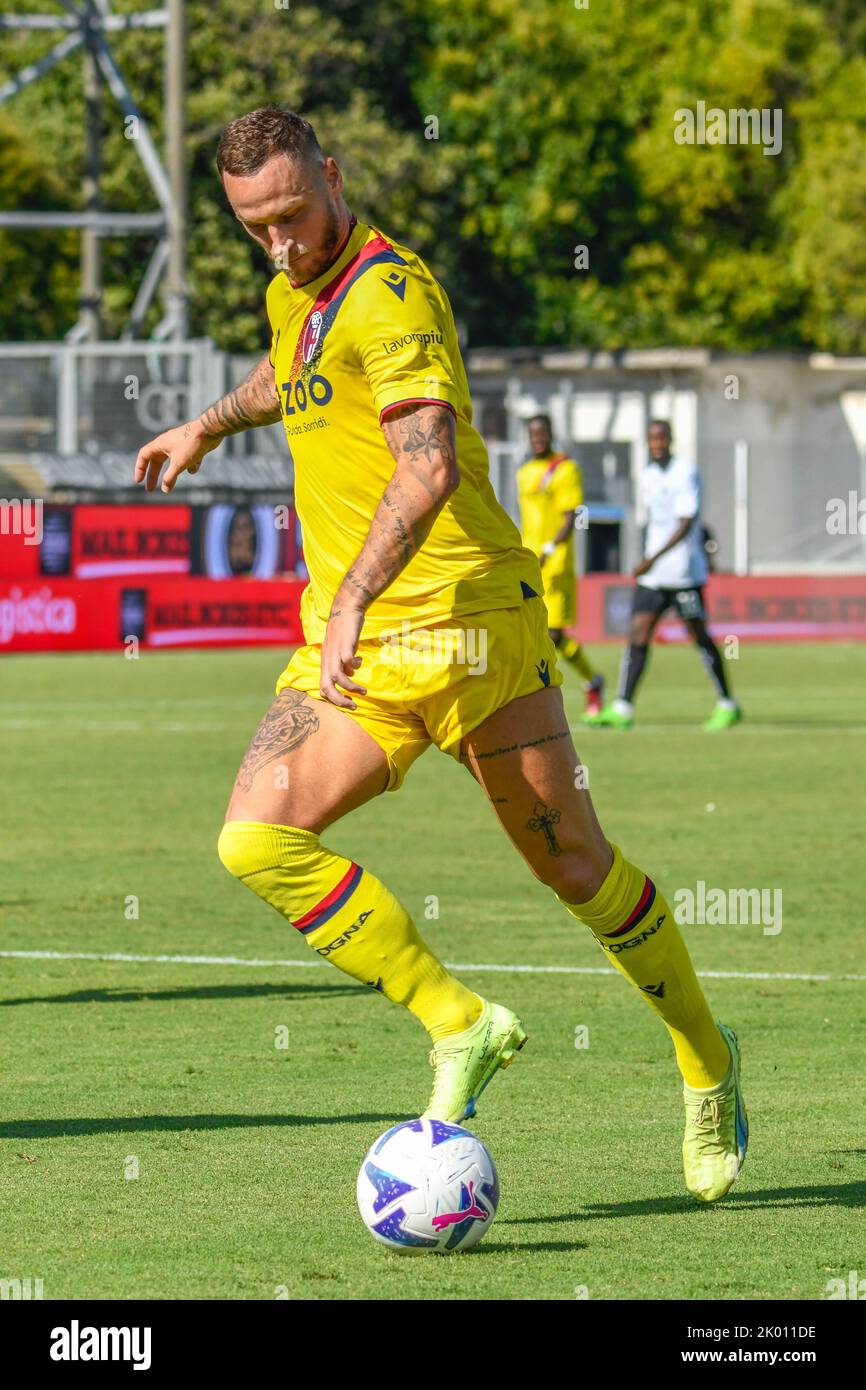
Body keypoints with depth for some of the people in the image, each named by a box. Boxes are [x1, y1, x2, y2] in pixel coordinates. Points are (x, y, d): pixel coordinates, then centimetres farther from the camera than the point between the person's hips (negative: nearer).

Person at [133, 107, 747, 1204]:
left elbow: (430, 465, -29)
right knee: (257, 839, -15)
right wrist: (210, 426, 46)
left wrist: (353, 601, -36)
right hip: (344, 645, 7)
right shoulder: (295, 295, 13)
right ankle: (458, 1029, -6)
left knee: (571, 865, 1)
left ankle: (706, 1062, 24)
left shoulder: (389, 292, -15)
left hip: (459, 612, -7)